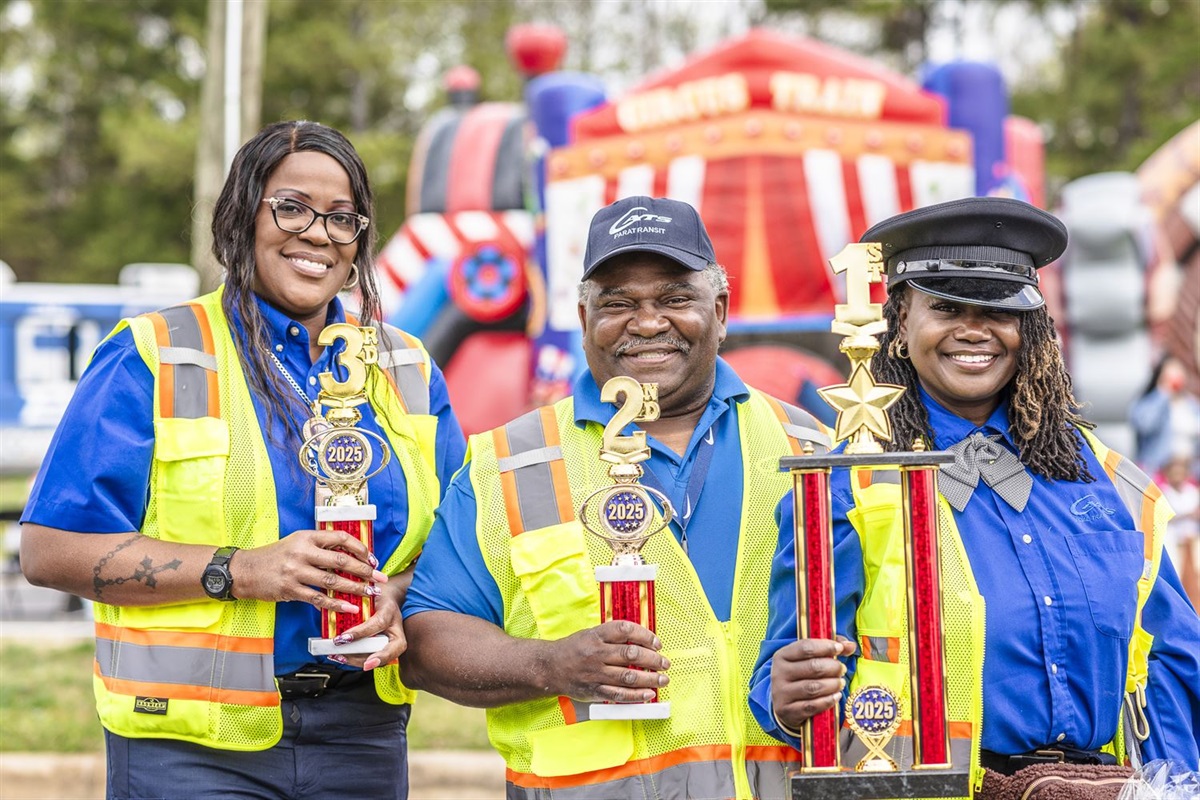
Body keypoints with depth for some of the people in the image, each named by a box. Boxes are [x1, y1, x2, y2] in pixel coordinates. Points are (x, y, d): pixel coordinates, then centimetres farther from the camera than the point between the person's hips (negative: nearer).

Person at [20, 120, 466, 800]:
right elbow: (52, 550, -9)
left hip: (361, 738, 4)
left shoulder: (406, 371, 12)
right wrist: (240, 570, -17)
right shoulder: (154, 360, -2)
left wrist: (395, 595, -8)